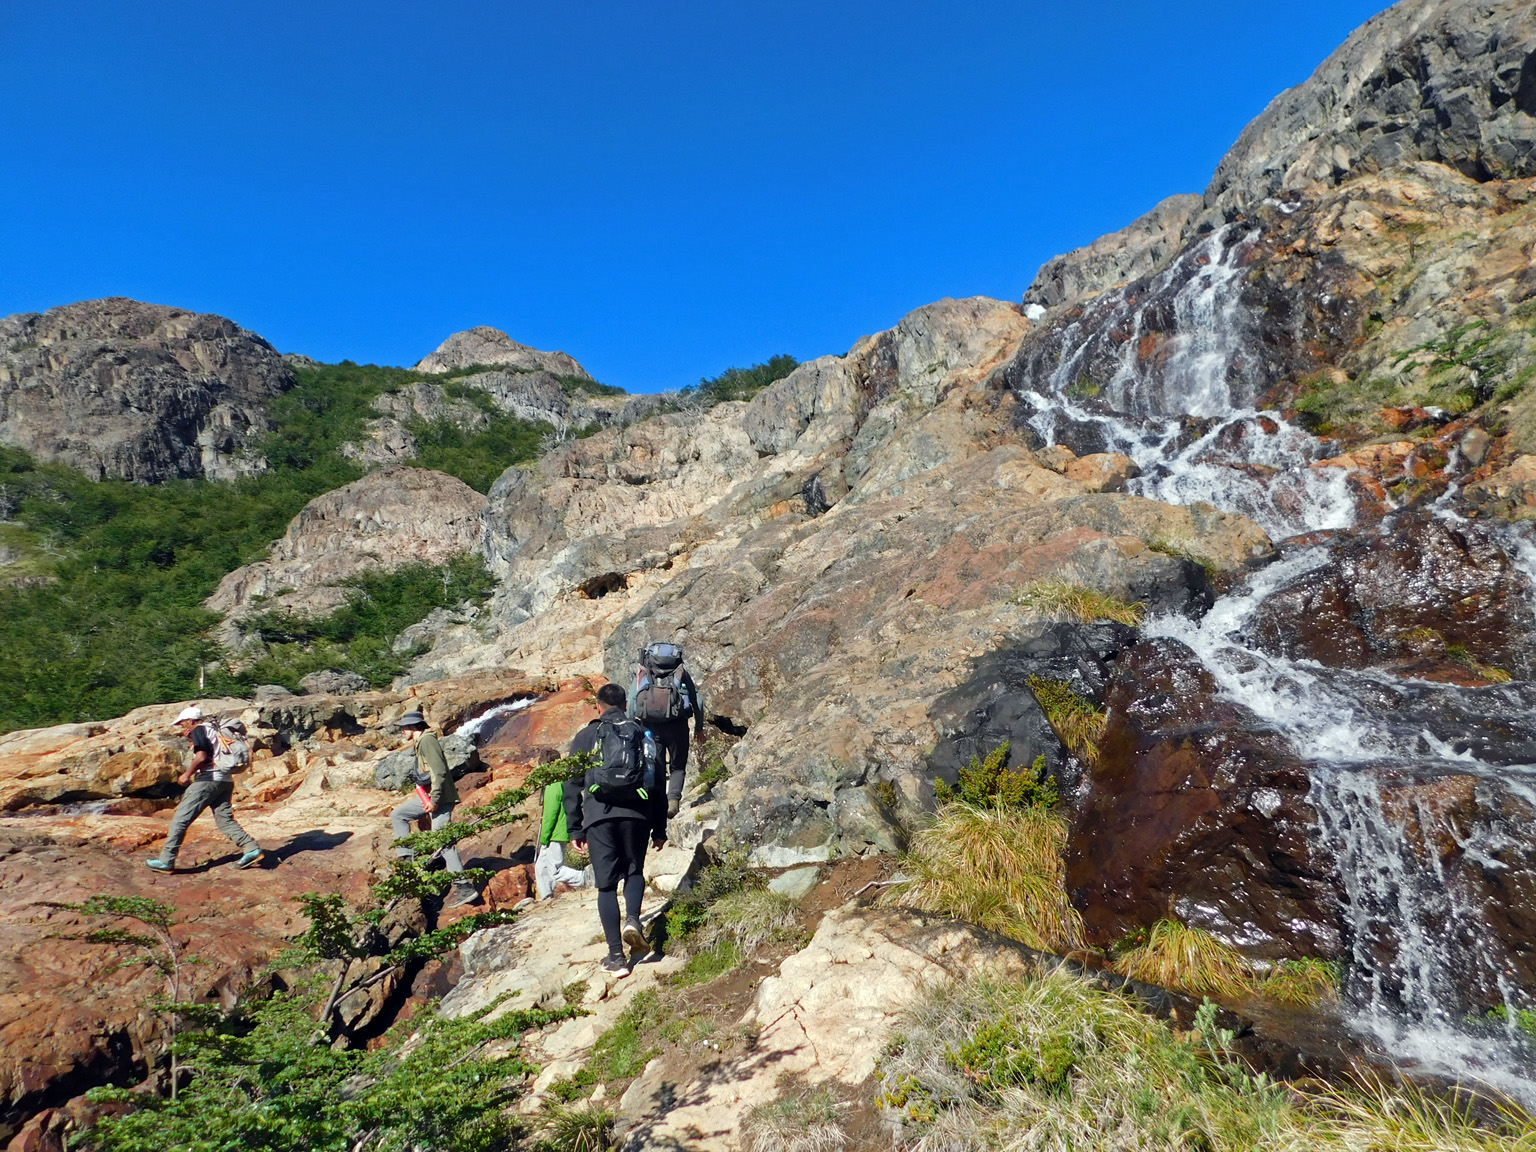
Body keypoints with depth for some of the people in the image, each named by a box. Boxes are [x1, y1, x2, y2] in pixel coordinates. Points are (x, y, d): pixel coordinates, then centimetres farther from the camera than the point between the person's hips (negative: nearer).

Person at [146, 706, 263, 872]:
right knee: (225, 820, 5)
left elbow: (201, 757, -15)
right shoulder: (212, 730, 25)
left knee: (180, 819, -1)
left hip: (208, 779, -9)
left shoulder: (198, 730, -2)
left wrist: (187, 774, -4)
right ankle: (252, 849, -8)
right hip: (226, 781, 9)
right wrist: (190, 739, 27)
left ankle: (166, 861, 1)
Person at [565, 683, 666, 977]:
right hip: (636, 813, 1)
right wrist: (660, 828, 16)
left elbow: (572, 786, 6)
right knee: (634, 871, 21)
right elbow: (657, 784, 11)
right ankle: (632, 919, -6)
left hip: (599, 816, -1)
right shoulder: (642, 734, 12)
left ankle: (616, 957, 2)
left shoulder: (585, 736, 9)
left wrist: (575, 829, 11)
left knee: (606, 884, 6)